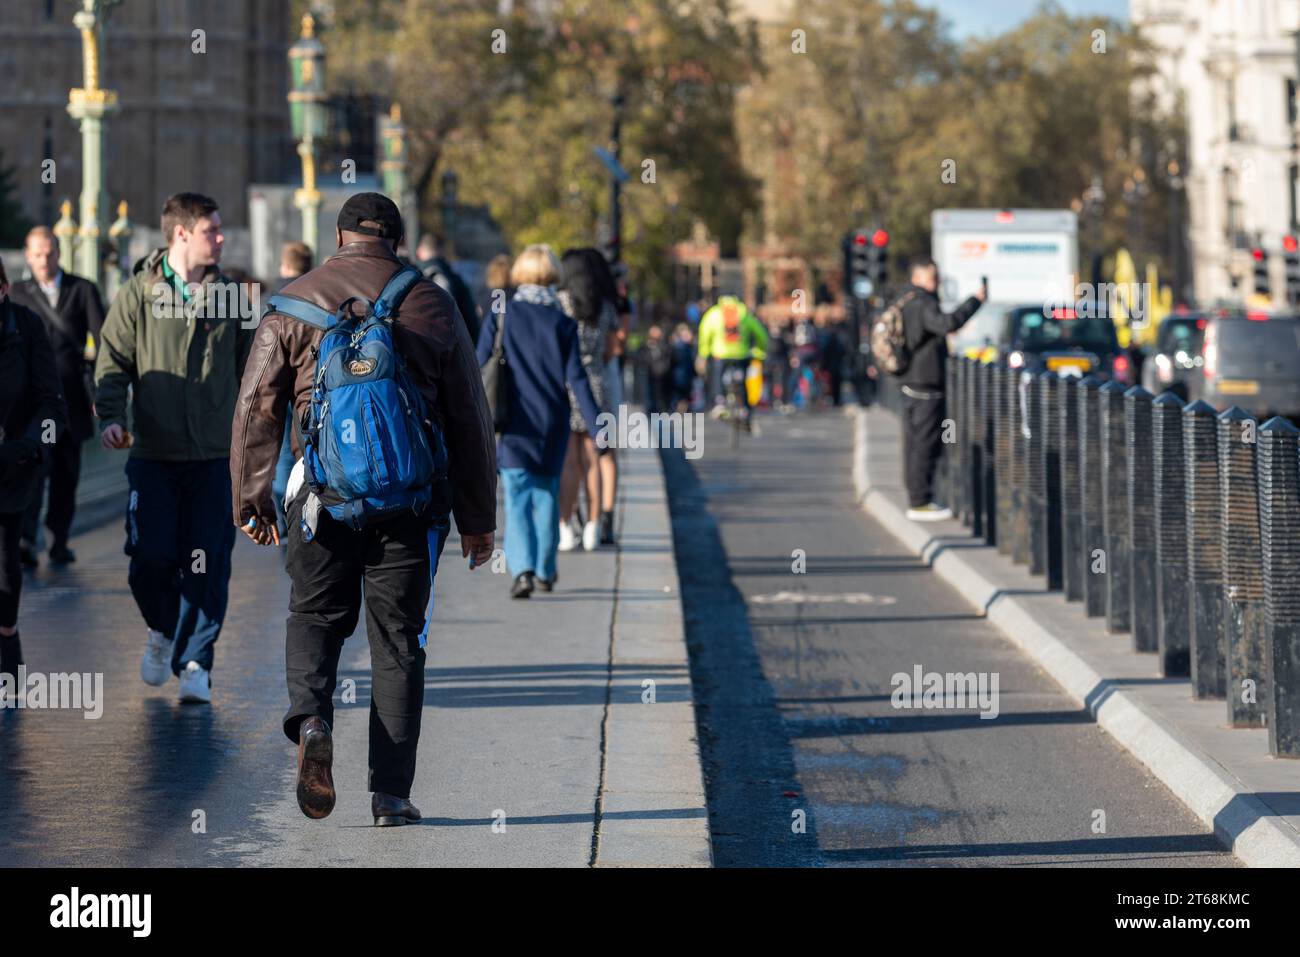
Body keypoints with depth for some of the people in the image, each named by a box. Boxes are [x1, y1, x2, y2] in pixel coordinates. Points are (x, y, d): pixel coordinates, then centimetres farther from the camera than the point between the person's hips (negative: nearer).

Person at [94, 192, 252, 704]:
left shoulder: (229, 295, 7)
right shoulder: (138, 294, 1)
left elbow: (249, 368, 14)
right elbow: (113, 363, 1)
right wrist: (111, 417, -15)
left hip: (215, 455, 1)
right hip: (153, 453, -1)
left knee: (208, 565, -3)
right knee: (150, 556, -5)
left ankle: (195, 665, 6)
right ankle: (161, 629, 24)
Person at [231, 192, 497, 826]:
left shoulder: (294, 304, 4)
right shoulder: (431, 305, 4)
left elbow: (256, 407, 1)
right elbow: (470, 418, 6)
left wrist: (250, 499, 7)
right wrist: (478, 518, 11)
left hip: (323, 490, 0)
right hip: (411, 499, 0)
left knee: (315, 615, 16)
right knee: (398, 640, 6)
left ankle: (310, 718, -13)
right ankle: (391, 792, 5)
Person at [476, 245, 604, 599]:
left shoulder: (499, 317, -3)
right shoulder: (563, 324, -2)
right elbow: (577, 380, -6)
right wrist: (597, 429, -5)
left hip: (514, 424, -1)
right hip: (552, 424, 1)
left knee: (517, 499, -3)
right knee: (547, 496, 17)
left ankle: (522, 569, -22)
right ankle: (544, 571, 25)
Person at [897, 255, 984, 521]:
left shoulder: (905, 303, 16)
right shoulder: (922, 304, -16)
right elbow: (947, 323, -33)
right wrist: (975, 300, -26)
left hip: (910, 383, 10)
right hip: (926, 386, -10)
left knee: (914, 444, 13)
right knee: (926, 445, -8)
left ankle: (916, 499, 18)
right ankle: (920, 503, -7)